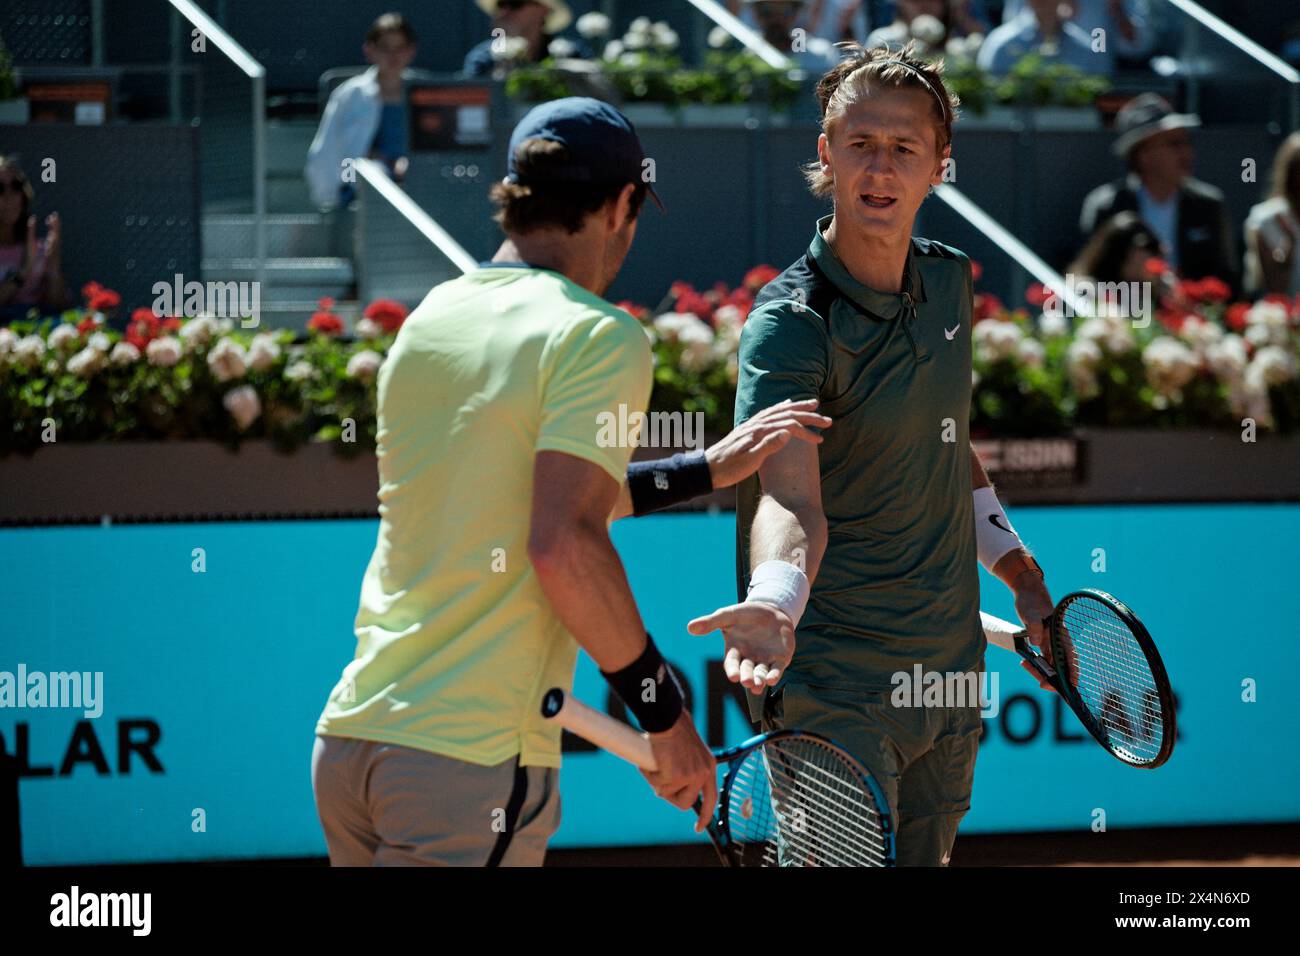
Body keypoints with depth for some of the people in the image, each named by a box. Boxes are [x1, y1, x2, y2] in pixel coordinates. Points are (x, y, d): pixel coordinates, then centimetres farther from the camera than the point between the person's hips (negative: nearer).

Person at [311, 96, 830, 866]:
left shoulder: (431, 318, 14)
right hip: (471, 762, -7)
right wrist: (665, 712, -10)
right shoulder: (601, 338, -8)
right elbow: (563, 544, -19)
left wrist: (705, 470, 30)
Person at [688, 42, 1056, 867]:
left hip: (947, 675, 7)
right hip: (832, 686, -7)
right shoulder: (790, 322, -16)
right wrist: (774, 602, -49)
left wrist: (1015, 564, 23)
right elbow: (791, 496, -30)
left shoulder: (951, 282, 7)